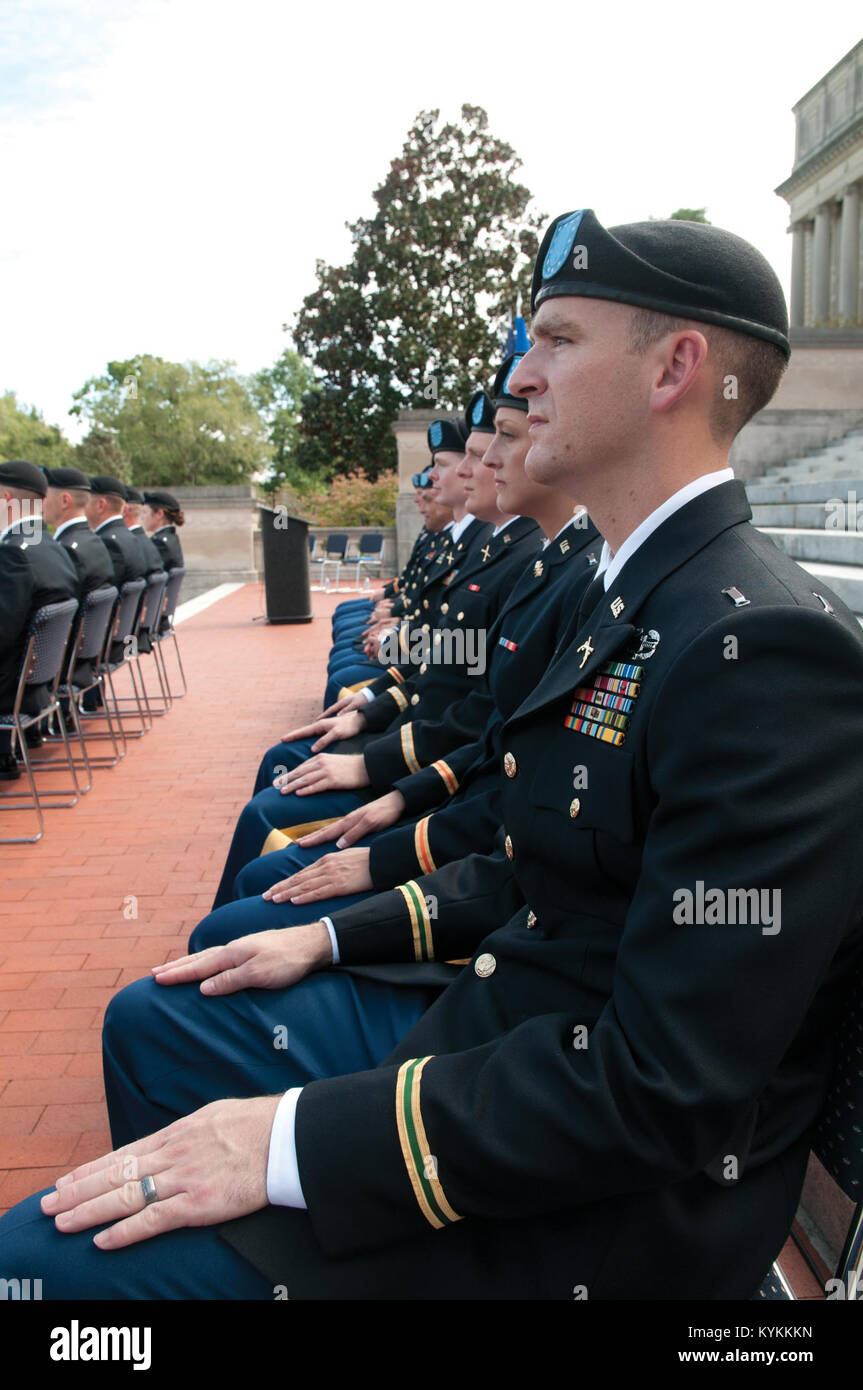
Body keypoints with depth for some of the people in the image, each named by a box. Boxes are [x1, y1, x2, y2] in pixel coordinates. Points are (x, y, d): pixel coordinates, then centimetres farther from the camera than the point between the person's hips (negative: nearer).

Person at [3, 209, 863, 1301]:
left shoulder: (765, 648, -25)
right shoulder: (629, 593, 8)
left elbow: (666, 1093, -27)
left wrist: (297, 1142, -24)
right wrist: (336, 937, 8)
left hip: (608, 1213, -8)